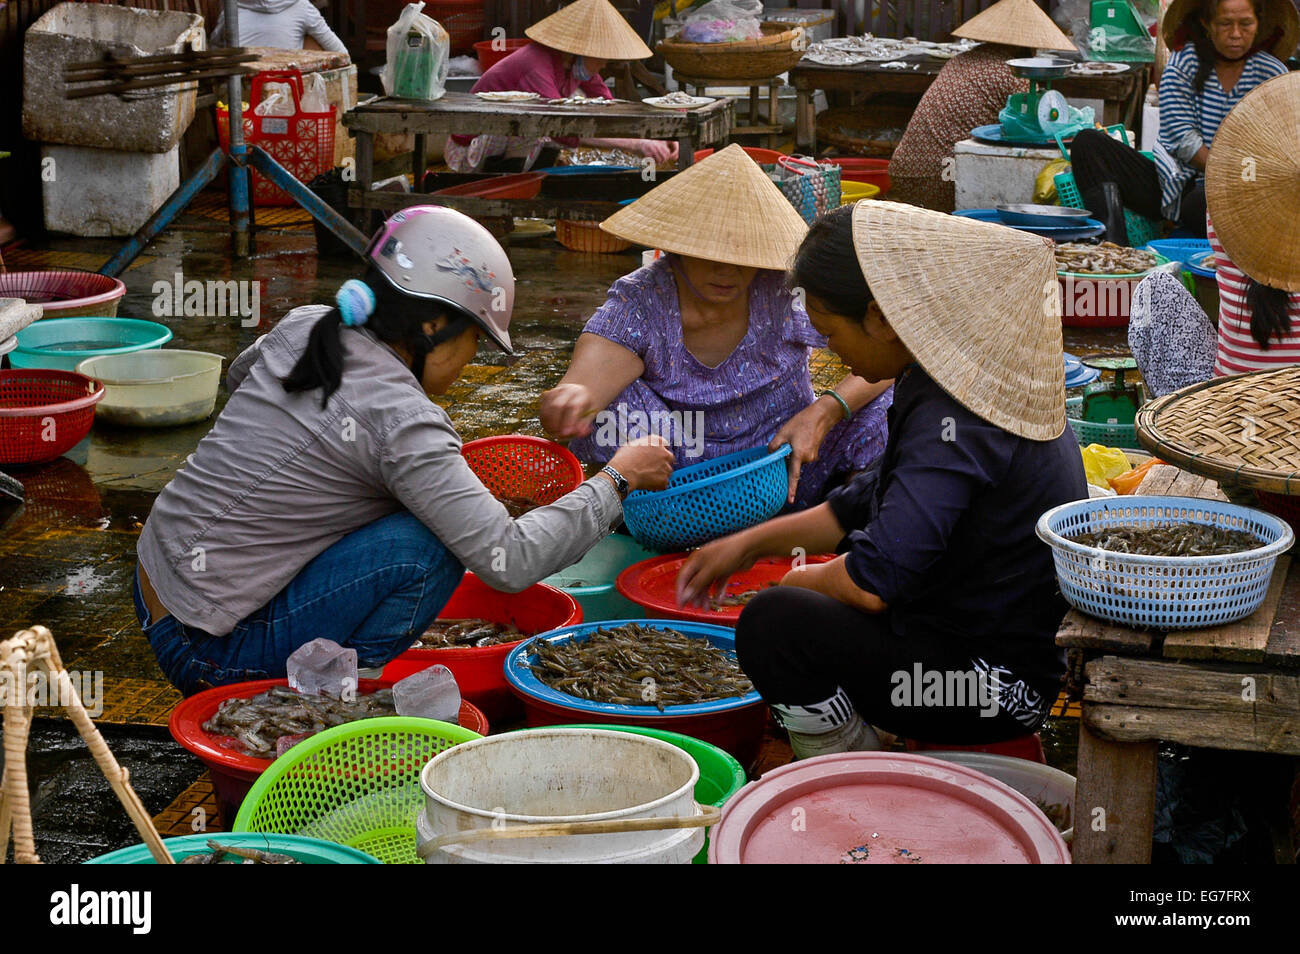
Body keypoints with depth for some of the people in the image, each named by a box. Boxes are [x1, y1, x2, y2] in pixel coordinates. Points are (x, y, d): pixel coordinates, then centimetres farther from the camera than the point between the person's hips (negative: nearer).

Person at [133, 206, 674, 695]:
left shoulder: (303, 328, 2)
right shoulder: (400, 419, -22)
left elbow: (238, 375, 29)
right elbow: (510, 562, -23)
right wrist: (616, 482, -11)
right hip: (209, 656, -9)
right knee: (430, 545, -17)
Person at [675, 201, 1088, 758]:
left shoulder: (954, 419, -25)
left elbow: (874, 581, -31)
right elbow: (876, 502, 20)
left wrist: (805, 581, -8)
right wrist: (749, 544, 20)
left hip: (1001, 684, -11)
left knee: (774, 624, -22)